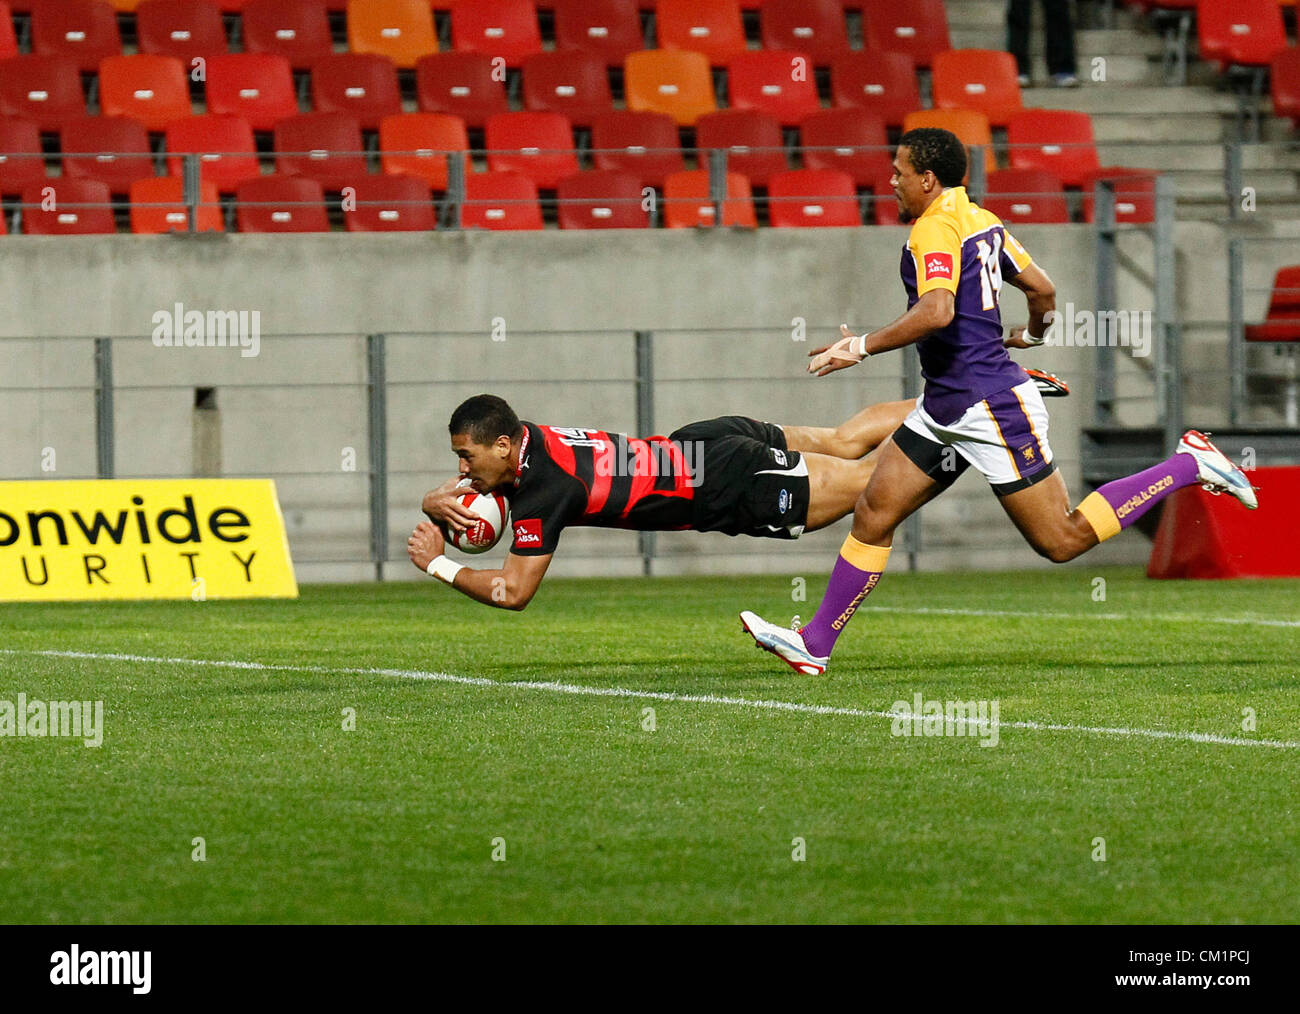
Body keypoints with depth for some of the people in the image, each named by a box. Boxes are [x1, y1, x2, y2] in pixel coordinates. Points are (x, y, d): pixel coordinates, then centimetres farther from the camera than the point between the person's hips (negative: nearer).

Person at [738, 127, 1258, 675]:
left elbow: (936, 312, -34)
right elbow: (1043, 289, 18)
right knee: (873, 513, 6)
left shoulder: (935, 229, -18)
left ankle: (1187, 466, 5)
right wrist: (1032, 334, 39)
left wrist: (863, 346, -26)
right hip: (945, 405, 10)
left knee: (1062, 541, -2)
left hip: (989, 406, -10)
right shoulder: (980, 219, 10)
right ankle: (815, 644, 8)